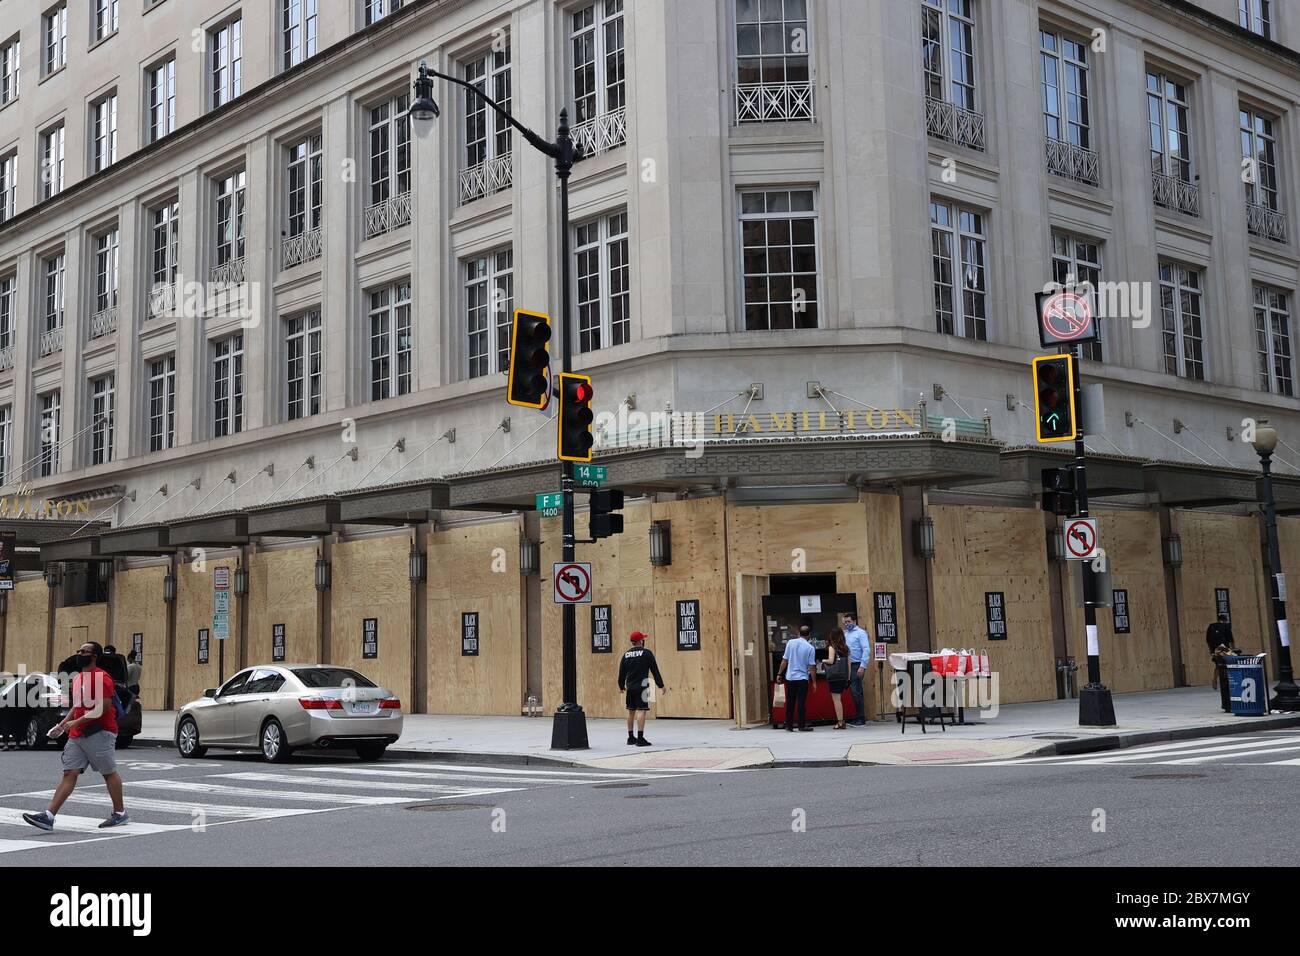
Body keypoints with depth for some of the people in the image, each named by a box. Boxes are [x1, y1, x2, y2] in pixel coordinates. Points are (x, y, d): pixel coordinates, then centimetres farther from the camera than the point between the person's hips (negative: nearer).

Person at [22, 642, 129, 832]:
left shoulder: (101, 677, -13)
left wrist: (77, 722, -23)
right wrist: (62, 724, 15)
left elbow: (104, 707, -21)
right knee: (69, 773, 1)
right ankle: (48, 816, -6)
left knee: (109, 773, 3)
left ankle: (120, 814, 14)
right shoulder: (77, 678, 17)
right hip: (77, 735, 8)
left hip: (99, 733, -8)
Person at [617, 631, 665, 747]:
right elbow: (655, 670, -4)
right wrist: (661, 685, 3)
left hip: (630, 687, 6)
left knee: (631, 711, 14)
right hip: (641, 686, -6)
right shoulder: (646, 652, -6)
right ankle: (640, 738, -13)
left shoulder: (626, 654, 8)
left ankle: (630, 738, 22)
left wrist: (621, 685, 26)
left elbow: (621, 671, 13)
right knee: (641, 711, -7)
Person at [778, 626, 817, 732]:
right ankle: (802, 725, -2)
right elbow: (812, 667, -6)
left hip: (790, 677, 2)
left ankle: (789, 725, 12)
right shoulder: (810, 648, -6)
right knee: (801, 702, 0)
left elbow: (784, 660, -1)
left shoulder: (791, 643, -2)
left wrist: (780, 674, 10)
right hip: (802, 678, -2)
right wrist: (814, 682, 2)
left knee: (790, 702, 10)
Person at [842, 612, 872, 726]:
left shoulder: (860, 633, -5)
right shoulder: (845, 633, 15)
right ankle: (858, 717, 14)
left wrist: (863, 666, -18)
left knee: (856, 692, -9)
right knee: (853, 692, 8)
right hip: (848, 666, 7)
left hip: (857, 666, -7)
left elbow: (866, 650, -11)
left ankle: (862, 719, -4)